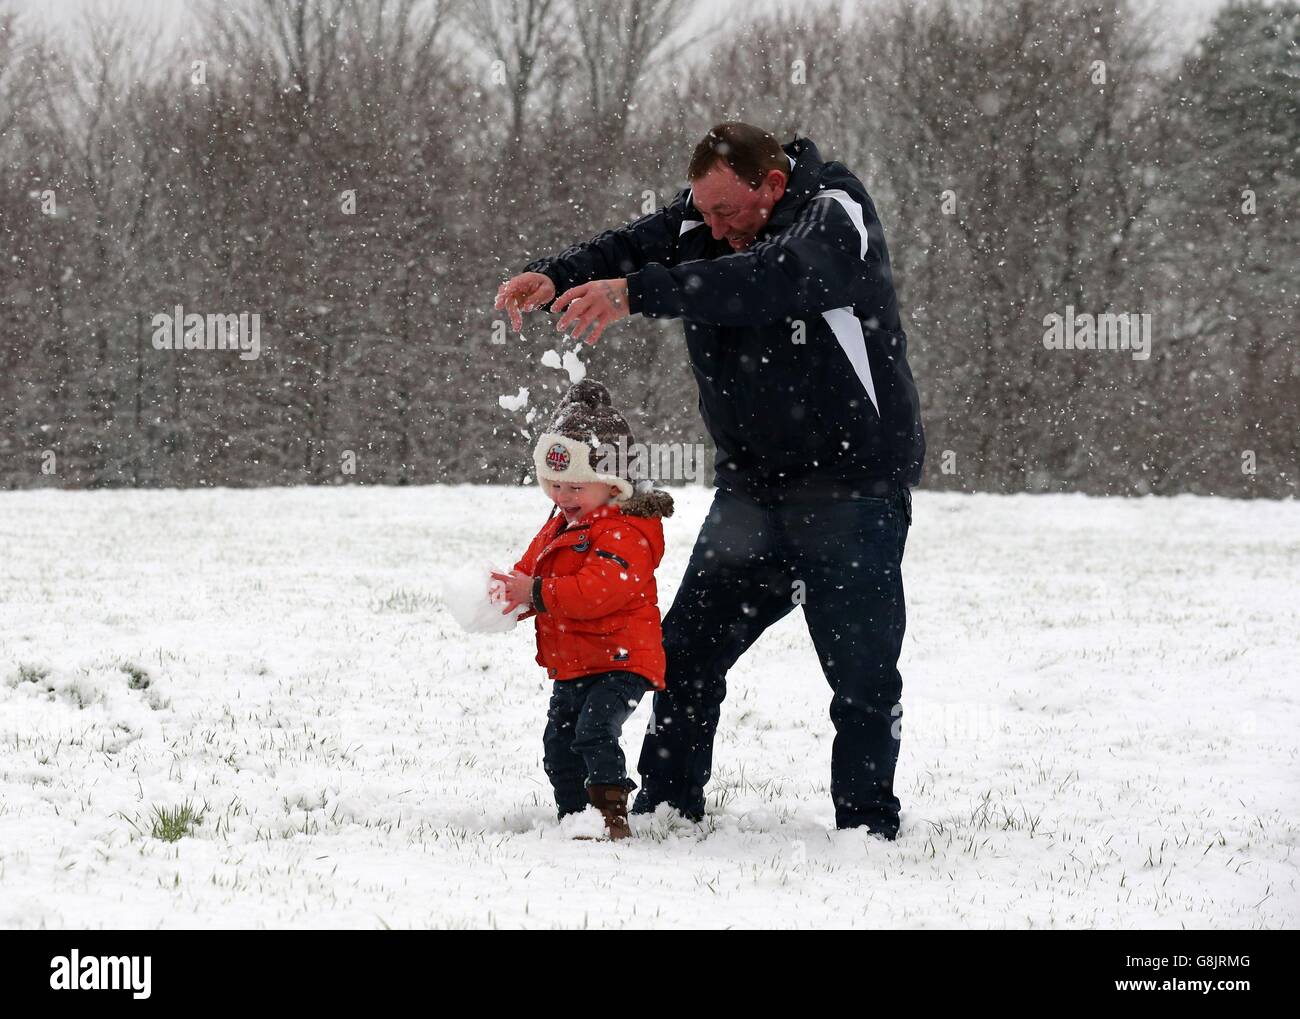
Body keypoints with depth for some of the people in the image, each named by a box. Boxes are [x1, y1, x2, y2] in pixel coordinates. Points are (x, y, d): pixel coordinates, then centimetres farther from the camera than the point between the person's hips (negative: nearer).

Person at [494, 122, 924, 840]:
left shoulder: (835, 216, -19)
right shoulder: (701, 217, 3)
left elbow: (776, 277, -38)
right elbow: (631, 248, -9)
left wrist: (638, 294, -47)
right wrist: (553, 277, -33)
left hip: (854, 486, -6)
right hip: (753, 482, 6)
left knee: (862, 669, -4)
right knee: (688, 647, 5)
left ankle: (868, 825, 7)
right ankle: (665, 808, 14)